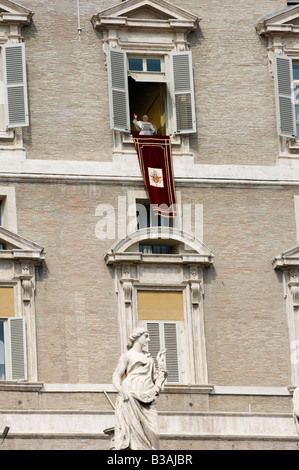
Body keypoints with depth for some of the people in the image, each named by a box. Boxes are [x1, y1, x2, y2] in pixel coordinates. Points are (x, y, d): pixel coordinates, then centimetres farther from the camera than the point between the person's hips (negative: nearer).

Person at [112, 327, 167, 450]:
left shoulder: (148, 357, 23)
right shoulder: (127, 355, 5)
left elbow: (156, 378, 24)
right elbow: (116, 376, -2)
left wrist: (161, 362, 16)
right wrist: (121, 391, -19)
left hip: (147, 398, 6)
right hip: (131, 397, -6)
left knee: (150, 433, -7)